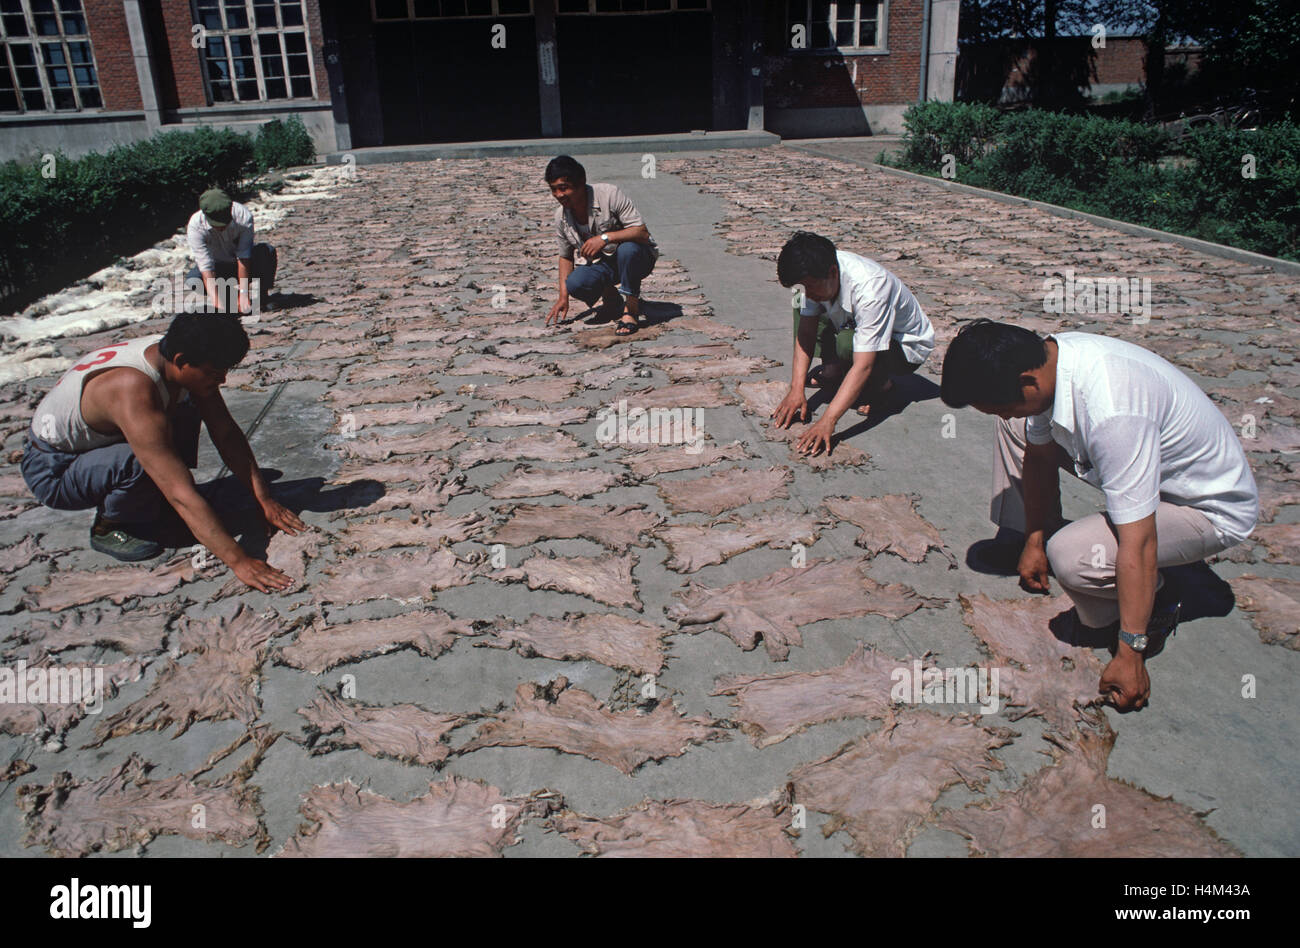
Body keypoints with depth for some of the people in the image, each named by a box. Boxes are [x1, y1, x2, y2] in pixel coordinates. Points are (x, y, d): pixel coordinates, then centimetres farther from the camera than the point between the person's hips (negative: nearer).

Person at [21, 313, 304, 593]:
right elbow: (183, 496, -40)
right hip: (52, 471, -8)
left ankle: (153, 502, 6)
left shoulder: (174, 357, -14)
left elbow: (227, 435, -4)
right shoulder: (135, 393, -37)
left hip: (96, 442, 8)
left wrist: (265, 500, -8)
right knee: (142, 463, -34)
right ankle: (107, 528, -5)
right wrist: (239, 561, -42)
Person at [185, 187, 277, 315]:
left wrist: (243, 294, -37)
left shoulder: (243, 216, -29)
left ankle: (260, 295, -14)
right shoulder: (195, 226, -27)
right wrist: (216, 302, -45)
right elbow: (206, 266, -34)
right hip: (218, 266, 1)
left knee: (267, 251, -32)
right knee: (193, 280, -29)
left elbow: (244, 257, -32)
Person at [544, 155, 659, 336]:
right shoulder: (561, 216, -4)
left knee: (628, 249, -39)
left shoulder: (609, 195, -20)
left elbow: (642, 233, -23)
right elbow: (566, 257, 9)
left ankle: (631, 309, -18)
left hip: (636, 259, -3)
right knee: (575, 284, -29)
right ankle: (610, 293, 6)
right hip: (598, 263, 3)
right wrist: (563, 297, 0)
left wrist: (605, 238, -36)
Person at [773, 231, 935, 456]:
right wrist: (796, 389, -26)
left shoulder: (869, 288, -38)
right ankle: (833, 374, 6)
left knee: (847, 343, -36)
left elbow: (863, 366, -42)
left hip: (907, 346, -7)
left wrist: (827, 421, -48)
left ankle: (880, 385, -7)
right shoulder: (816, 275, -18)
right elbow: (805, 332, -15)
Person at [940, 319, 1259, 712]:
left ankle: (1157, 603, 0)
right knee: (1018, 425, 6)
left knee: (1070, 555, -32)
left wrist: (1129, 654, -30)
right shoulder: (1046, 357, -15)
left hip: (1212, 508, -8)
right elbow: (1039, 455, 3)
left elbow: (1139, 545, -36)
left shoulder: (1112, 413, -40)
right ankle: (1039, 536, 18)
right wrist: (1034, 540, 10)